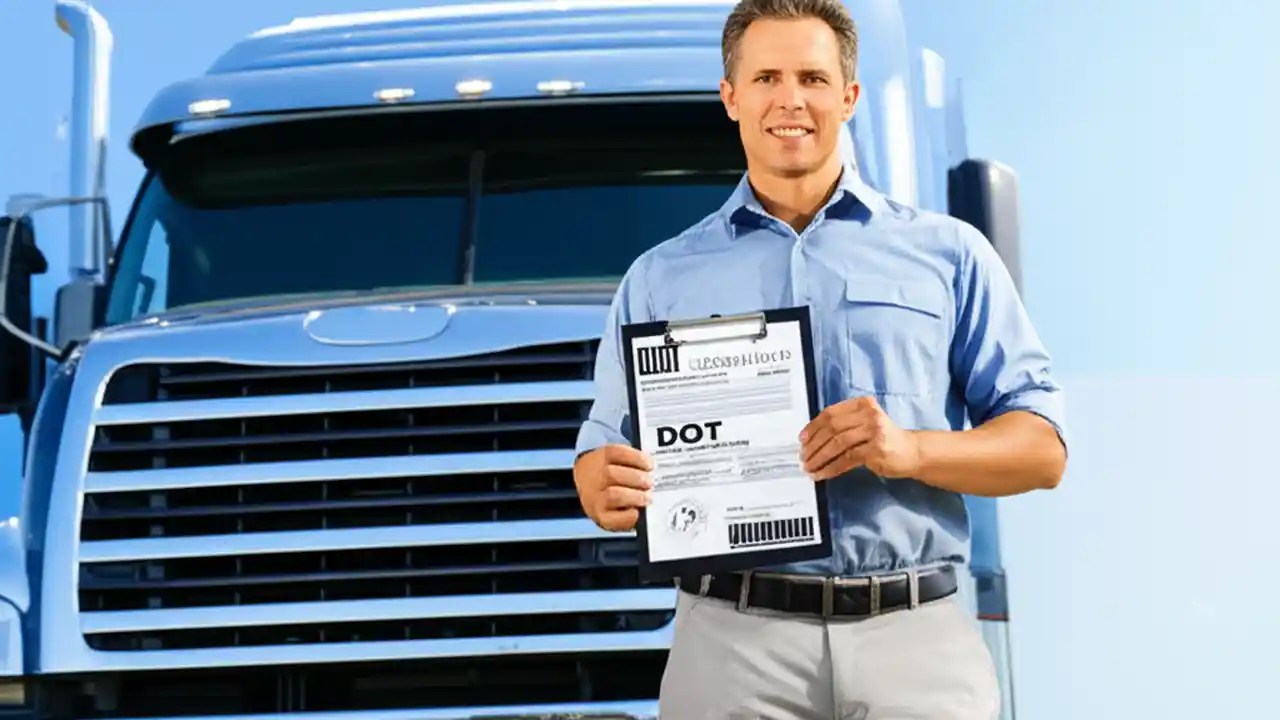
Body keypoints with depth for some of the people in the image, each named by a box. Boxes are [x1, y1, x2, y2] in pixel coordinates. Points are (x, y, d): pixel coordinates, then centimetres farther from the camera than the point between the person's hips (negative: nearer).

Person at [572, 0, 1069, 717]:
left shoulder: (948, 254, 11)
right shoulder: (661, 278, 15)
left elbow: (1043, 449, 6)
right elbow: (604, 451, 14)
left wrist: (910, 450, -13)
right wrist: (606, 488, -11)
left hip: (918, 639, 0)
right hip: (733, 641, 1)